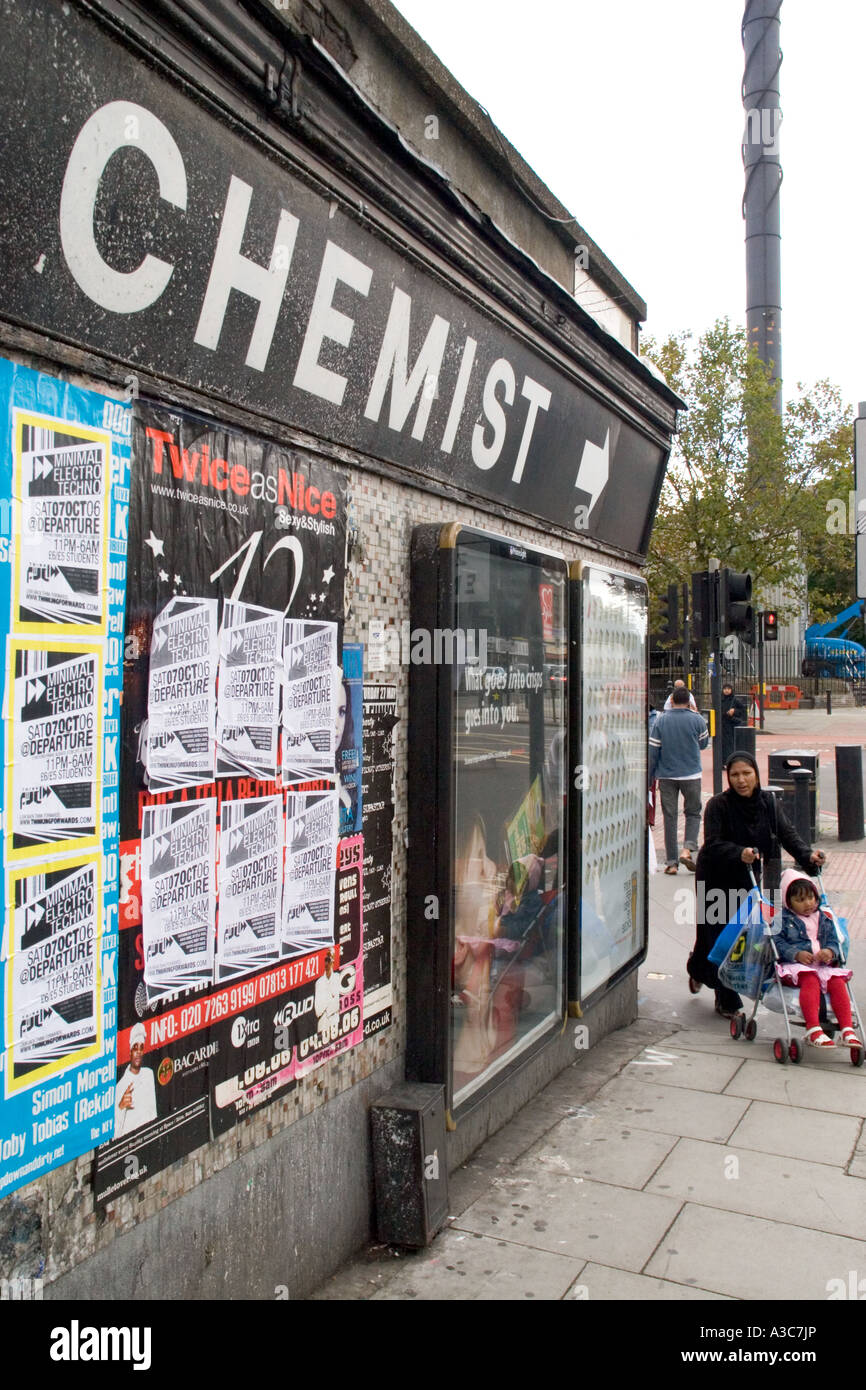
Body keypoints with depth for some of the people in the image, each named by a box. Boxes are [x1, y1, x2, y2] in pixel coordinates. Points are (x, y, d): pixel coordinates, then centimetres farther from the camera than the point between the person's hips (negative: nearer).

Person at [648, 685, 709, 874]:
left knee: (669, 817, 6)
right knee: (693, 813, 13)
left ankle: (671, 862, 7)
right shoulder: (696, 720, -4)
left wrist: (649, 777, 5)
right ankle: (687, 849, -8)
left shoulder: (661, 720, -2)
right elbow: (704, 743, 12)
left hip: (666, 775, 1)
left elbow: (653, 750, -2)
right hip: (691, 774, -1)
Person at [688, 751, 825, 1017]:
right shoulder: (718, 805, -17)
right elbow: (713, 843, -24)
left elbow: (787, 834, -7)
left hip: (748, 879, 4)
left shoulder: (768, 802, -2)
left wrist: (808, 855, -23)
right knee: (717, 935, -3)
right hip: (716, 879, -4)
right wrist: (740, 854, -41)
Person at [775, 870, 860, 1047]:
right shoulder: (783, 919, 6)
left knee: (837, 982, -24)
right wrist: (797, 954, -19)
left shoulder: (824, 920, 21)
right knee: (810, 981, -34)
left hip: (823, 965, 4)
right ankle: (813, 1030, -42)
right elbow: (778, 942, -4)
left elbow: (834, 941, 15)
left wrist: (830, 952, -9)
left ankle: (847, 1030, -26)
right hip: (795, 965, -4)